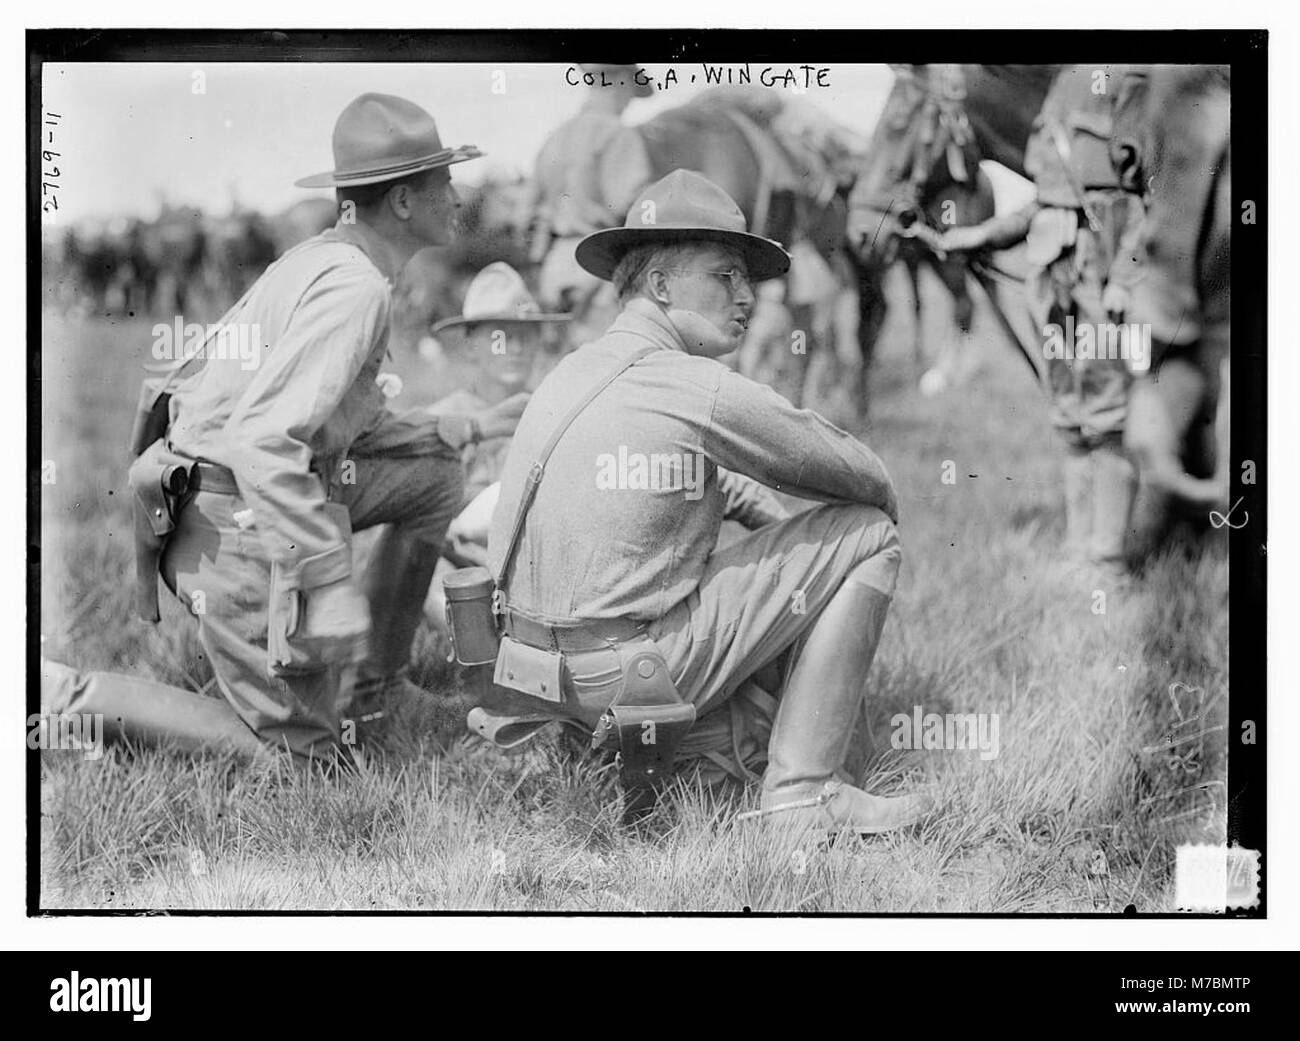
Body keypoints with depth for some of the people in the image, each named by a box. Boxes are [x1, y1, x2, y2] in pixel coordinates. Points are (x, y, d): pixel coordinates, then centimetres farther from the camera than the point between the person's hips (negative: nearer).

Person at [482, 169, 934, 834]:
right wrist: (879, 502, 20)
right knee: (866, 534, -1)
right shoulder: (702, 390, -15)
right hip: (630, 672, -9)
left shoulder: (570, 373, 10)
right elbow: (864, 479, -5)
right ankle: (802, 793, -1)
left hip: (545, 674, 9)